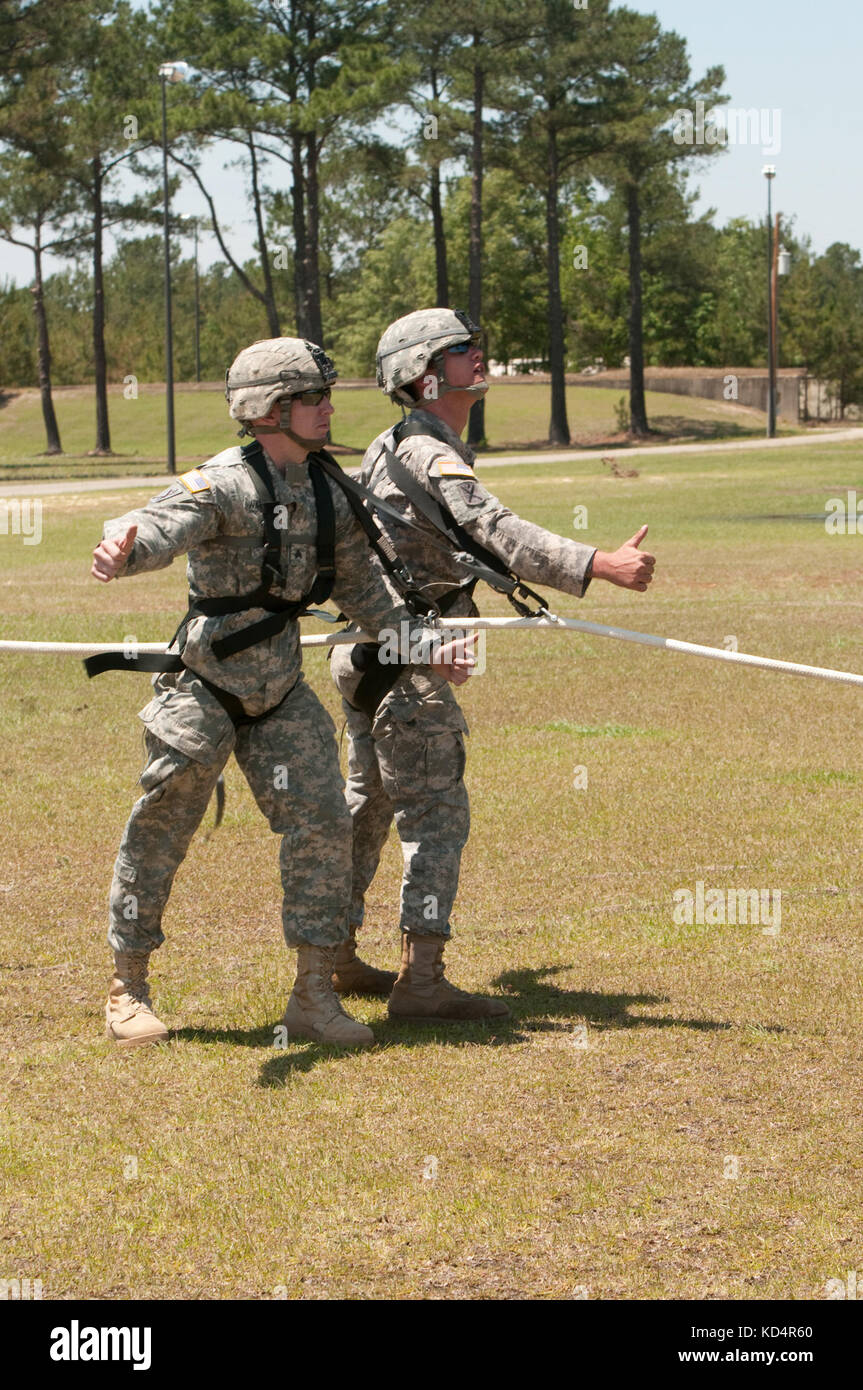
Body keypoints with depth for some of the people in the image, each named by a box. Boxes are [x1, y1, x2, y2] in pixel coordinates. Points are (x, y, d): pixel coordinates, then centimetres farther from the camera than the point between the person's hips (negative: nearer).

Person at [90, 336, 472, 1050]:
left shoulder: (330, 490, 5)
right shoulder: (225, 484, -16)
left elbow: (362, 587, 16)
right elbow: (162, 524, -35)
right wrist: (123, 548, -58)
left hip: (282, 688, 6)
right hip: (205, 686, -5)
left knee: (323, 824, -4)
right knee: (160, 835, 3)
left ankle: (314, 996, 4)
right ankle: (128, 990, 18)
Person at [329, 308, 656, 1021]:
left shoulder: (391, 448, 15)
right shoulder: (430, 456, -17)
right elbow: (500, 533, -30)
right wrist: (603, 565, -38)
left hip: (367, 658, 10)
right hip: (404, 663, -10)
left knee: (368, 809, 18)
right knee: (438, 817, -9)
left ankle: (332, 955, 27)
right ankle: (421, 980, -10)